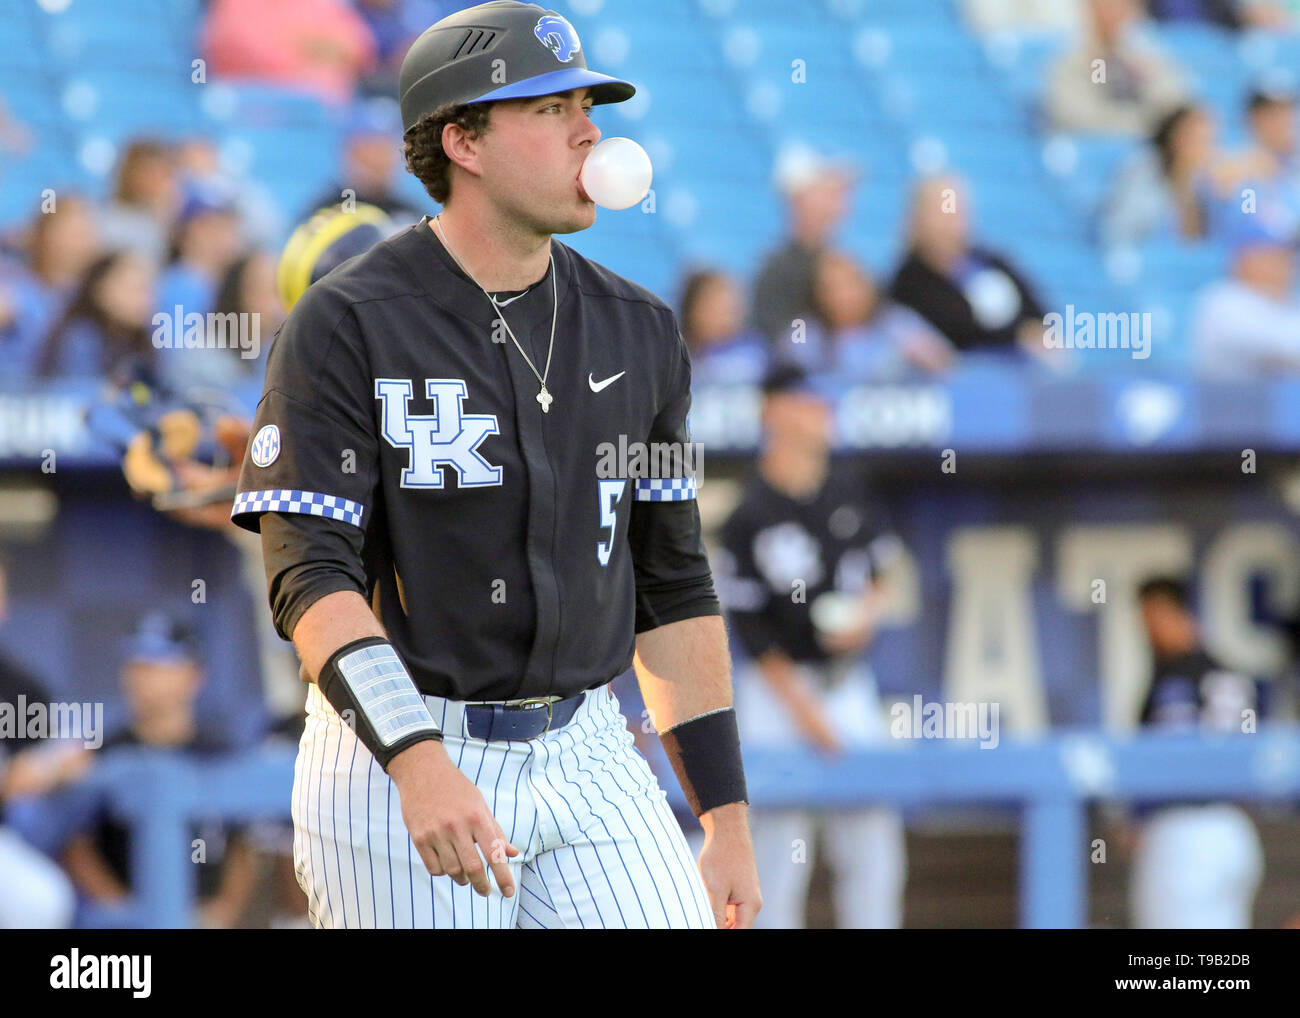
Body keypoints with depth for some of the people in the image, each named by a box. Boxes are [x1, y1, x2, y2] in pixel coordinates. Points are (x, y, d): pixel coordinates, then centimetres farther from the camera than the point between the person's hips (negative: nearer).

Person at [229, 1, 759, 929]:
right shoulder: (347, 327, -9)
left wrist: (728, 824, 8)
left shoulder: (637, 331, 8)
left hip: (587, 758, 5)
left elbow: (672, 584, 13)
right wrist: (419, 765, -32)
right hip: (394, 756, -5)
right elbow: (310, 577, -17)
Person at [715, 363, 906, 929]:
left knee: (872, 838, 3)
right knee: (777, 848, -4)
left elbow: (879, 554, 19)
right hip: (778, 688, -5)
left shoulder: (848, 488, 4)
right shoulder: (751, 516, -13)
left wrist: (867, 608, -2)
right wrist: (801, 708, -13)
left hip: (849, 684, 6)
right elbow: (746, 622, -12)